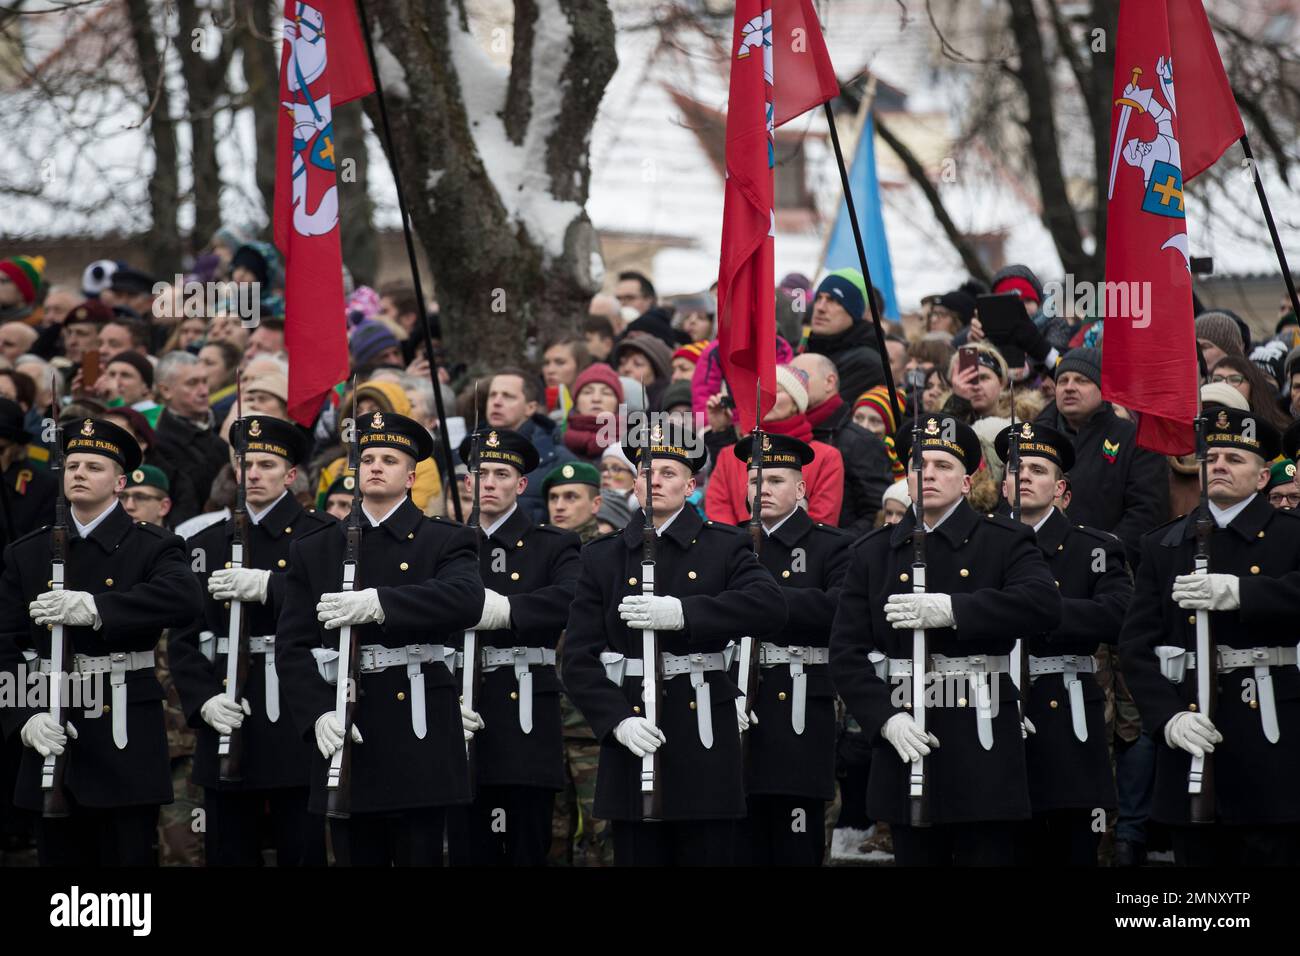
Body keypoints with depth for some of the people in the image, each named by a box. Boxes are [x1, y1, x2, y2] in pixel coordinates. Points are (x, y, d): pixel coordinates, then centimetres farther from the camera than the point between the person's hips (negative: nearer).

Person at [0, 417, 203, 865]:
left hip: (125, 746, -3)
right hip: (53, 742, 3)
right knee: (59, 859, 7)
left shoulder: (153, 547, 0)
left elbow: (184, 599, -22)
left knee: (128, 857, -1)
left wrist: (94, 608, -31)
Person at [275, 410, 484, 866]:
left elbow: (467, 600, -17)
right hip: (346, 742, 2)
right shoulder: (314, 550, 13)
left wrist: (378, 603, -29)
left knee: (421, 856, -1)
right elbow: (292, 647, 6)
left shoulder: (445, 541, 5)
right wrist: (318, 716, -12)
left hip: (417, 743, -2)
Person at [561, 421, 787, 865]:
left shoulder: (725, 547, 5)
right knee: (637, 855, 3)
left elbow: (770, 607, -15)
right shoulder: (602, 557, 10)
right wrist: (618, 722, -14)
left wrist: (682, 612, -26)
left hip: (703, 746, -1)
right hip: (634, 738, 1)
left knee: (707, 856, 1)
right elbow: (579, 657, 3)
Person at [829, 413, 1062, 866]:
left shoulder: (1006, 542, 2)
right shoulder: (873, 554, 10)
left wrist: (952, 609, -27)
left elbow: (1045, 604, -18)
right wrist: (887, 720, -12)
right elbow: (846, 652, 4)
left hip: (982, 759, -3)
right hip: (907, 744, 3)